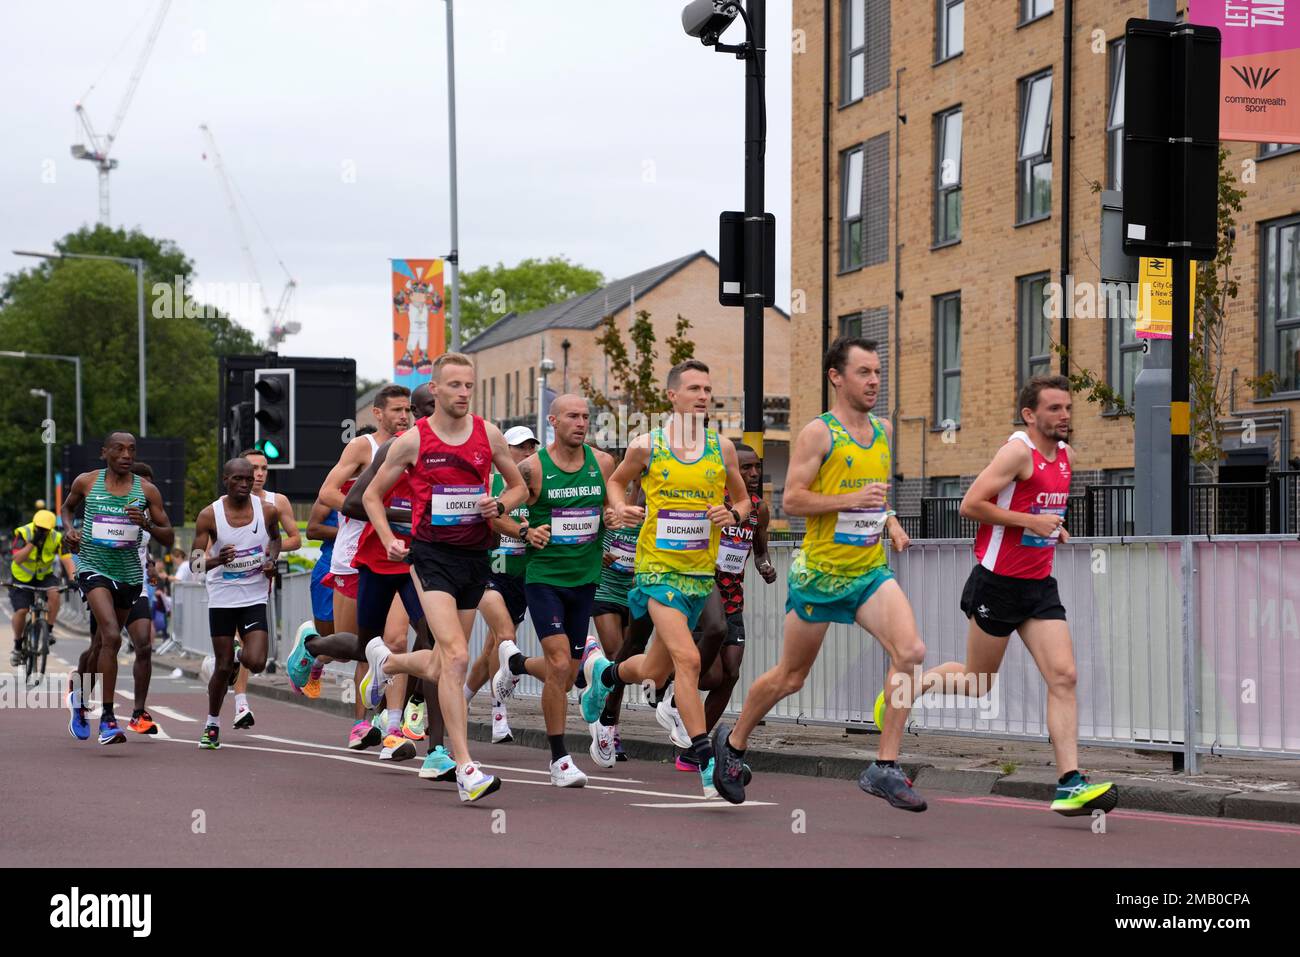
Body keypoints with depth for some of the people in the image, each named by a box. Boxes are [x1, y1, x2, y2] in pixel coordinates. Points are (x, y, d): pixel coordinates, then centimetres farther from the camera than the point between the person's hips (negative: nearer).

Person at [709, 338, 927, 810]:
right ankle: (732, 742, 35)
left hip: (871, 571, 5)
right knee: (790, 676, 8)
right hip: (819, 573, -5)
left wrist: (890, 523, 10)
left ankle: (885, 768, -14)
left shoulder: (882, 430, 10)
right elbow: (791, 500, -15)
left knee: (910, 652, -19)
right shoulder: (818, 433, -10)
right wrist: (852, 500, -24)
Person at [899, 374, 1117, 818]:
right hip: (998, 583, -7)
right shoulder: (1018, 451, -15)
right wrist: (1030, 521, -22)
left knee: (1063, 677, -8)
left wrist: (1055, 527, 12)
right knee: (977, 683, 6)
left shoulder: (1066, 456, 11)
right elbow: (970, 505, -20)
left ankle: (1070, 784, -12)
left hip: (1040, 585, 7)